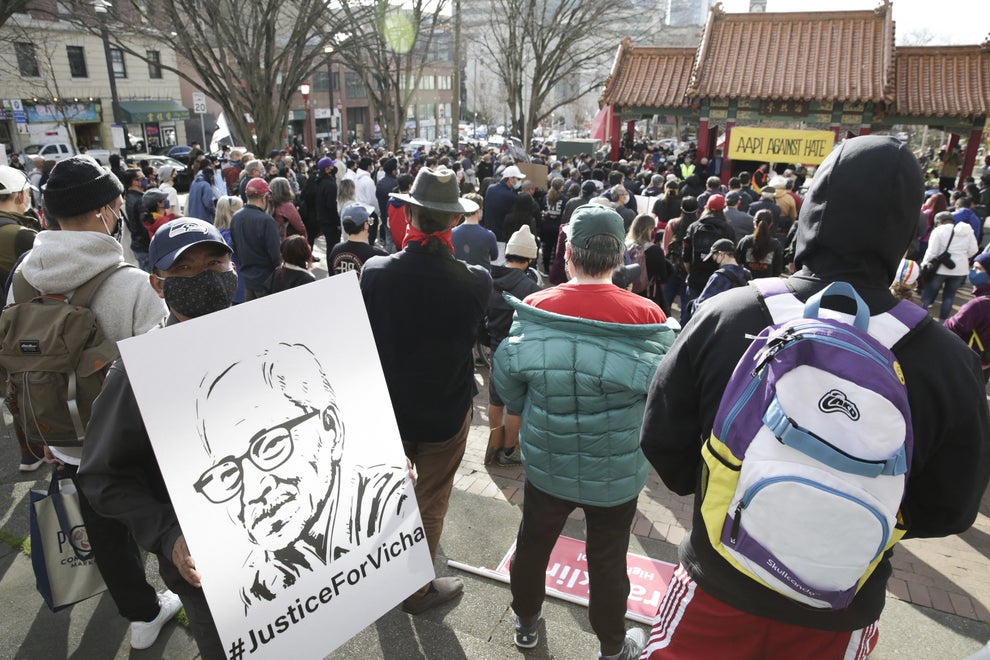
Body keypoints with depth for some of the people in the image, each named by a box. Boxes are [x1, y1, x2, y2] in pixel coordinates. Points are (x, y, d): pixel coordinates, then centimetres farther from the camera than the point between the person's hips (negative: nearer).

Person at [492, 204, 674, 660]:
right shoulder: (647, 317, -19)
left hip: (546, 464, 1)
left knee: (533, 543, 24)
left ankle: (526, 623, 47)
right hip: (618, 473, -1)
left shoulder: (534, 310, -15)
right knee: (608, 560, 19)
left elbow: (507, 388, -7)